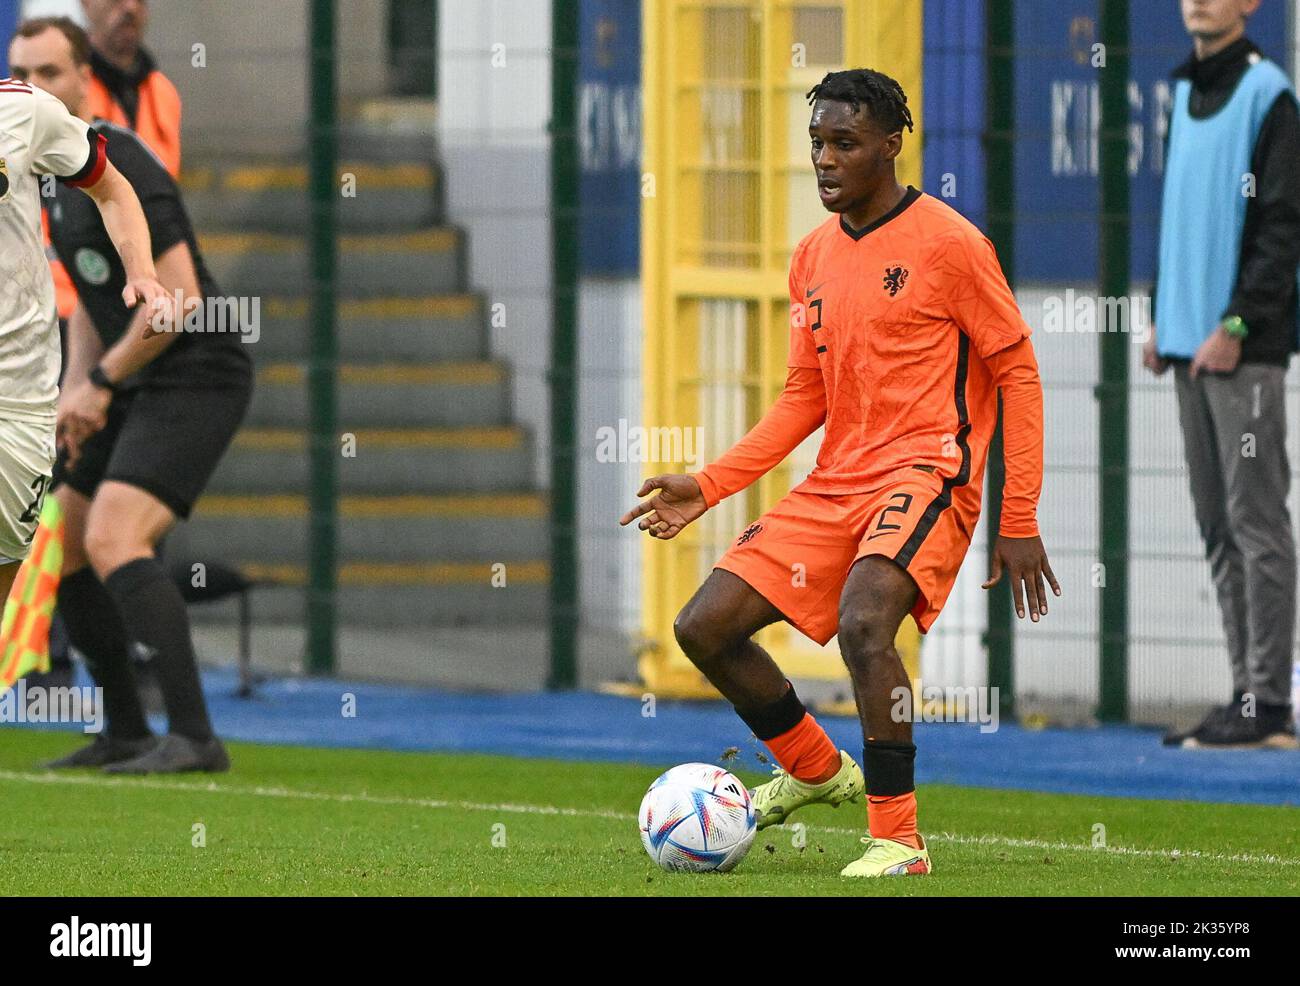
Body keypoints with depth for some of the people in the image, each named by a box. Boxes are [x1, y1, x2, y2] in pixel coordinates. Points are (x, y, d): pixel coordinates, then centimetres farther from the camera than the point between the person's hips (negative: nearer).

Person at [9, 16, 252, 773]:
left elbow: (179, 298, -23)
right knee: (63, 545, 11)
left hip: (196, 377, -10)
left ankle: (194, 736, -28)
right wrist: (78, 388, 9)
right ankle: (127, 733, 21)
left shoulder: (119, 168, -19)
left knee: (114, 540, -24)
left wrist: (100, 382, -13)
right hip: (135, 387, 10)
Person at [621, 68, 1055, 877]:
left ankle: (898, 840, -21)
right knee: (706, 627, 0)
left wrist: (1020, 522, -10)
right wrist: (709, 486, 10)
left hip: (925, 474, -7)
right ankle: (815, 770, 23)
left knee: (863, 623, -32)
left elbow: (1017, 373, -5)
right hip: (836, 481, 7)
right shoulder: (814, 256, 13)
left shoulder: (948, 243, -7)